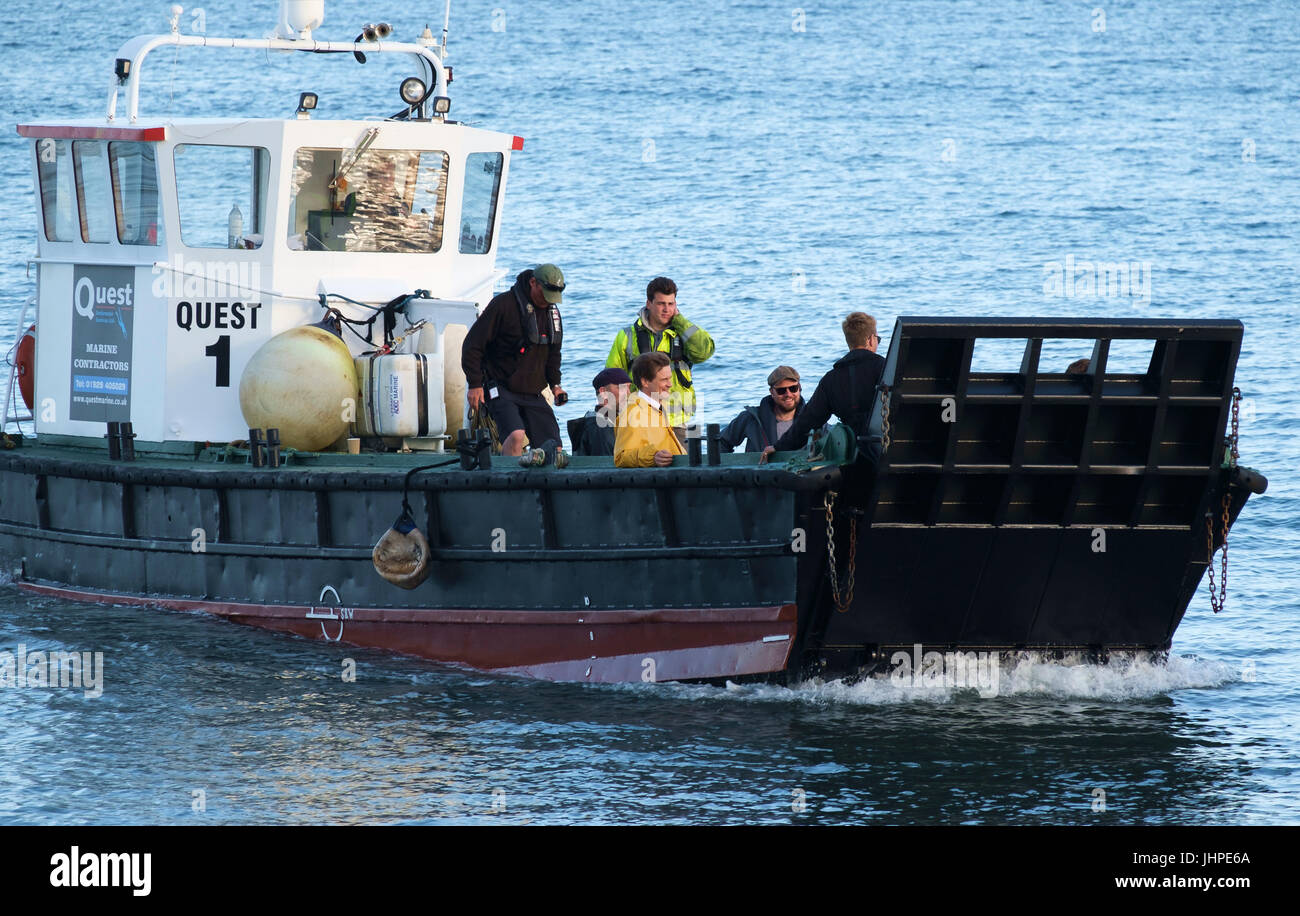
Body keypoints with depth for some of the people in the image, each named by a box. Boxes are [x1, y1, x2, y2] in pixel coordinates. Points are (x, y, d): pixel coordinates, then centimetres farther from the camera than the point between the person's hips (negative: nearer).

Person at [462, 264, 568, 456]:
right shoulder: (503, 305, -11)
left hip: (533, 394, 7)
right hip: (501, 389, -7)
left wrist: (555, 383, 18)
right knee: (516, 436, -29)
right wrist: (475, 384, -11)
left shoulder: (551, 310, 11)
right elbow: (472, 345, -8)